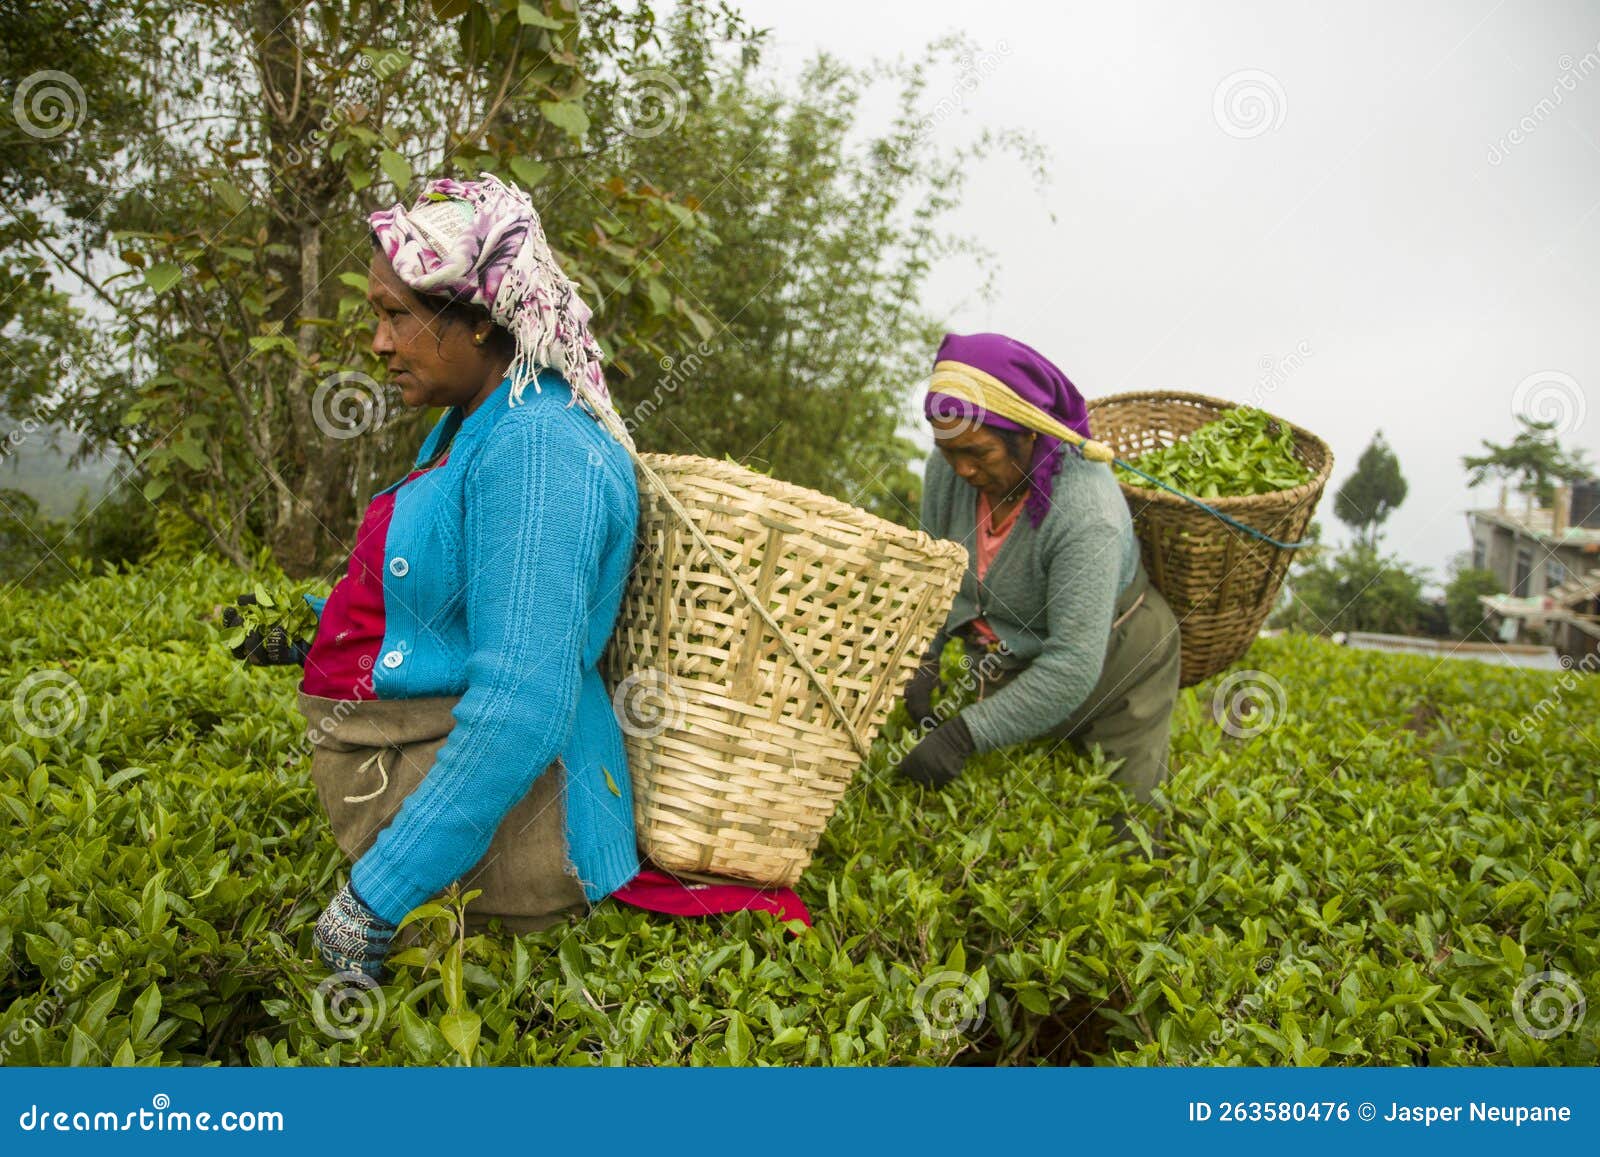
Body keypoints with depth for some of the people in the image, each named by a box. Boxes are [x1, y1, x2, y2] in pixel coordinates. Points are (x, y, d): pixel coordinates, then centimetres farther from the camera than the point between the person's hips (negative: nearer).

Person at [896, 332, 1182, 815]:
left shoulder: (1087, 516, -38)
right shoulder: (948, 470, -20)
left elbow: (1072, 669, -38)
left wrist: (965, 734, -39)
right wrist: (923, 660, -14)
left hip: (1109, 671, -5)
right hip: (1010, 664, 5)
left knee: (1113, 820, 11)